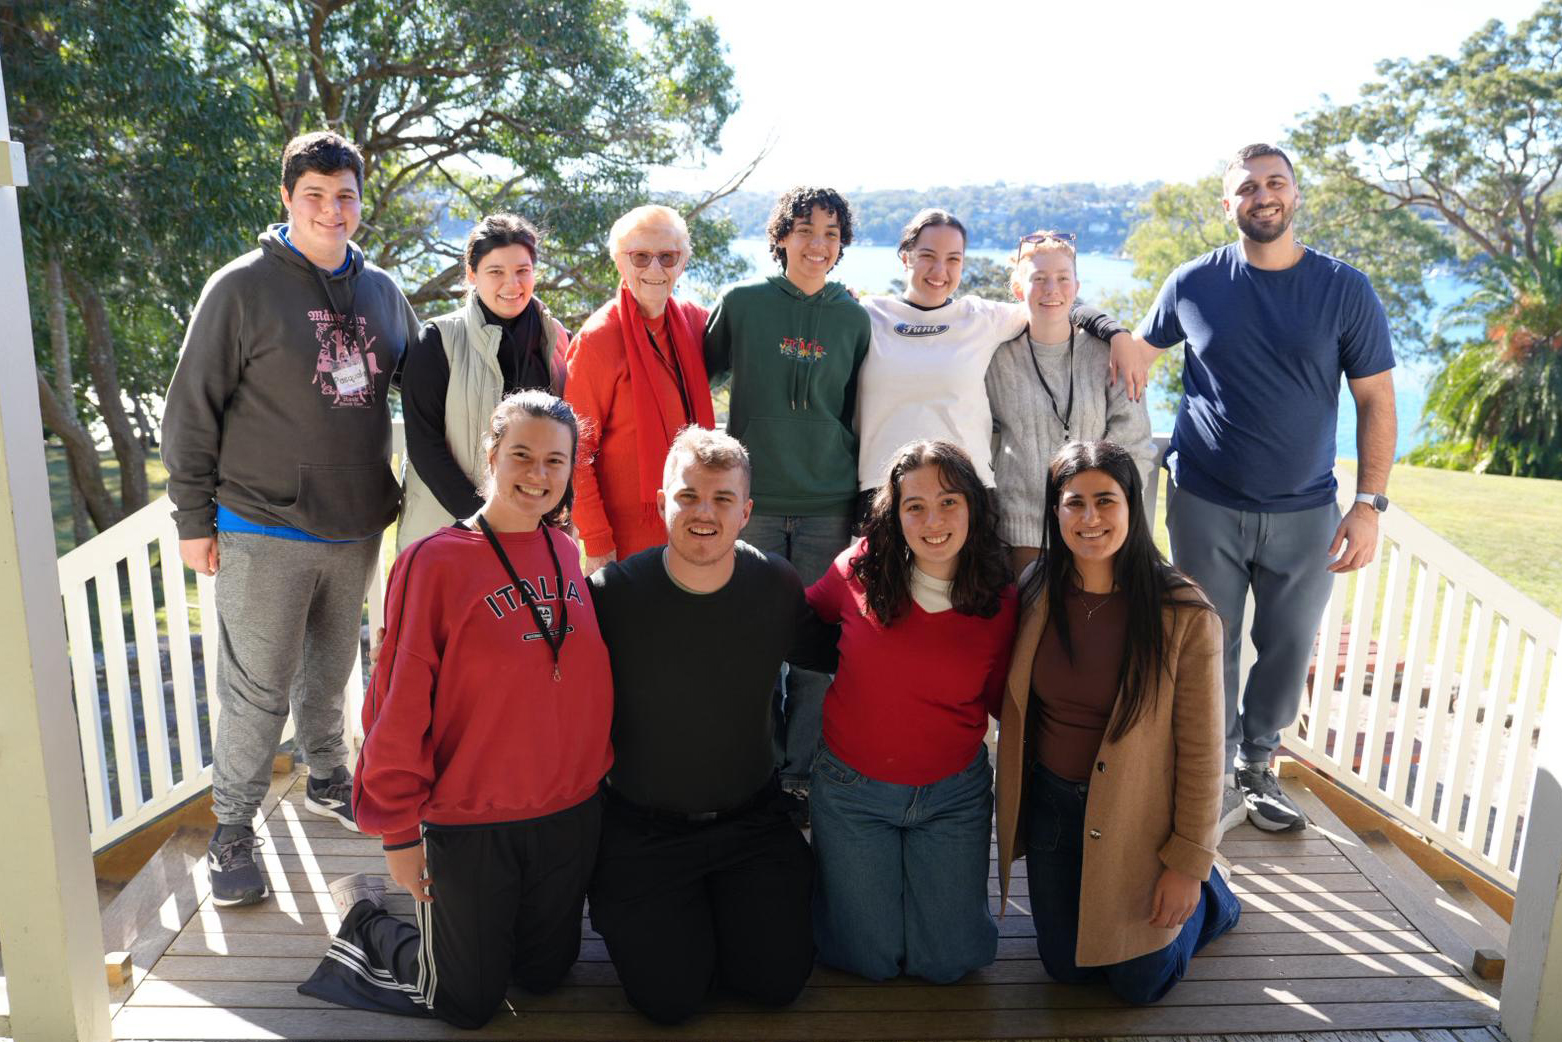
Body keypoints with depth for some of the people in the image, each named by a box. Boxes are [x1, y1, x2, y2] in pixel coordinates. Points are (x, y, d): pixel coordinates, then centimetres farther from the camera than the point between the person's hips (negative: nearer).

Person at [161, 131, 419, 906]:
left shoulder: (381, 291, 7)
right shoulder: (243, 288, -8)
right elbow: (191, 410, -7)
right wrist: (194, 519, -8)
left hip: (356, 528, 5)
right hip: (265, 531, -4)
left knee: (330, 673, 19)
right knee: (257, 690, 2)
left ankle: (329, 780, 39)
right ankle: (231, 833, 17)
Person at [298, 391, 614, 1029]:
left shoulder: (566, 552, -1)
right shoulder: (435, 562, -16)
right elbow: (399, 707, -13)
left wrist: (595, 771, 9)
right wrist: (399, 830, -9)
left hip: (571, 811, 5)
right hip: (469, 821, -5)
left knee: (545, 973, 21)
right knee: (466, 1003, 12)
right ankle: (364, 917, 35)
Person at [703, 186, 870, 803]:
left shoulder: (854, 318, 8)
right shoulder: (742, 304, 3)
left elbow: (858, 412, 14)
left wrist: (865, 498, 12)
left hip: (830, 506, 1)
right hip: (754, 499, -1)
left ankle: (802, 772, 17)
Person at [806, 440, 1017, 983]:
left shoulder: (999, 603, -9)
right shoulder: (860, 569, -12)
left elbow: (1002, 701, 3)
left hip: (952, 795, 1)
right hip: (851, 788, -1)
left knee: (946, 961, 6)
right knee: (871, 959, 5)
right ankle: (832, 876, 35)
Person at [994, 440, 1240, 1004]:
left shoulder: (1184, 615, -21)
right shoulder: (1035, 596, -8)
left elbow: (1200, 752, -14)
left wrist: (1190, 864, -11)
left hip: (1137, 822, -4)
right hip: (1050, 805, 4)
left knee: (1138, 983, 12)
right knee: (1065, 968, 19)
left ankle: (1209, 894, 38)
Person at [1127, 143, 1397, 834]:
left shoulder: (1345, 290, -2)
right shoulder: (1194, 284, -1)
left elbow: (1376, 401, -1)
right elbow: (1138, 350, 15)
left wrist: (1369, 505, -8)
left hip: (1305, 512, 1)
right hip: (1205, 505, -1)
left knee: (1289, 649, 11)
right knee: (1209, 648, 6)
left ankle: (1257, 764, 33)